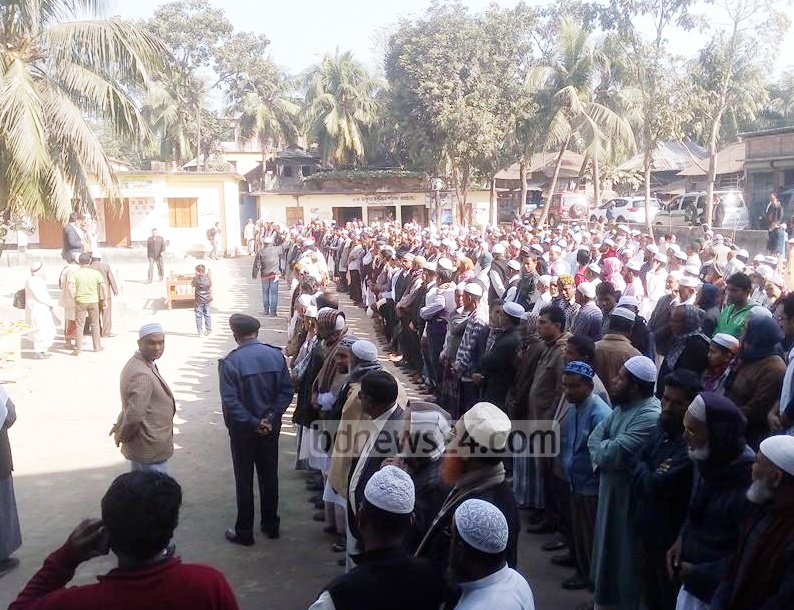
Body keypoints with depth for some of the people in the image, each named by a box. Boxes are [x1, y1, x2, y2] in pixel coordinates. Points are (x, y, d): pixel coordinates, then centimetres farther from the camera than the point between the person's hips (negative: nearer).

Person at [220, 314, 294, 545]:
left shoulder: (230, 362, -17)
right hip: (271, 427, 3)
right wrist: (270, 418, -11)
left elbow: (230, 401, -20)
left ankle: (244, 532, 20)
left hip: (243, 429, -3)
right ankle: (271, 525, 29)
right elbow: (287, 390, -8)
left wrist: (253, 423, -14)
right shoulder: (276, 355, -6)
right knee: (269, 476, 16)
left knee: (244, 480, 9)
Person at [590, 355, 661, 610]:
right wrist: (603, 453, -15)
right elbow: (595, 438, 4)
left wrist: (600, 448, -7)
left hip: (629, 500, -9)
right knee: (609, 552, 23)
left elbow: (612, 455, -27)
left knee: (625, 559, 7)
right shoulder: (623, 406, 5)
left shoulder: (650, 416, -26)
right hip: (610, 493, 9)